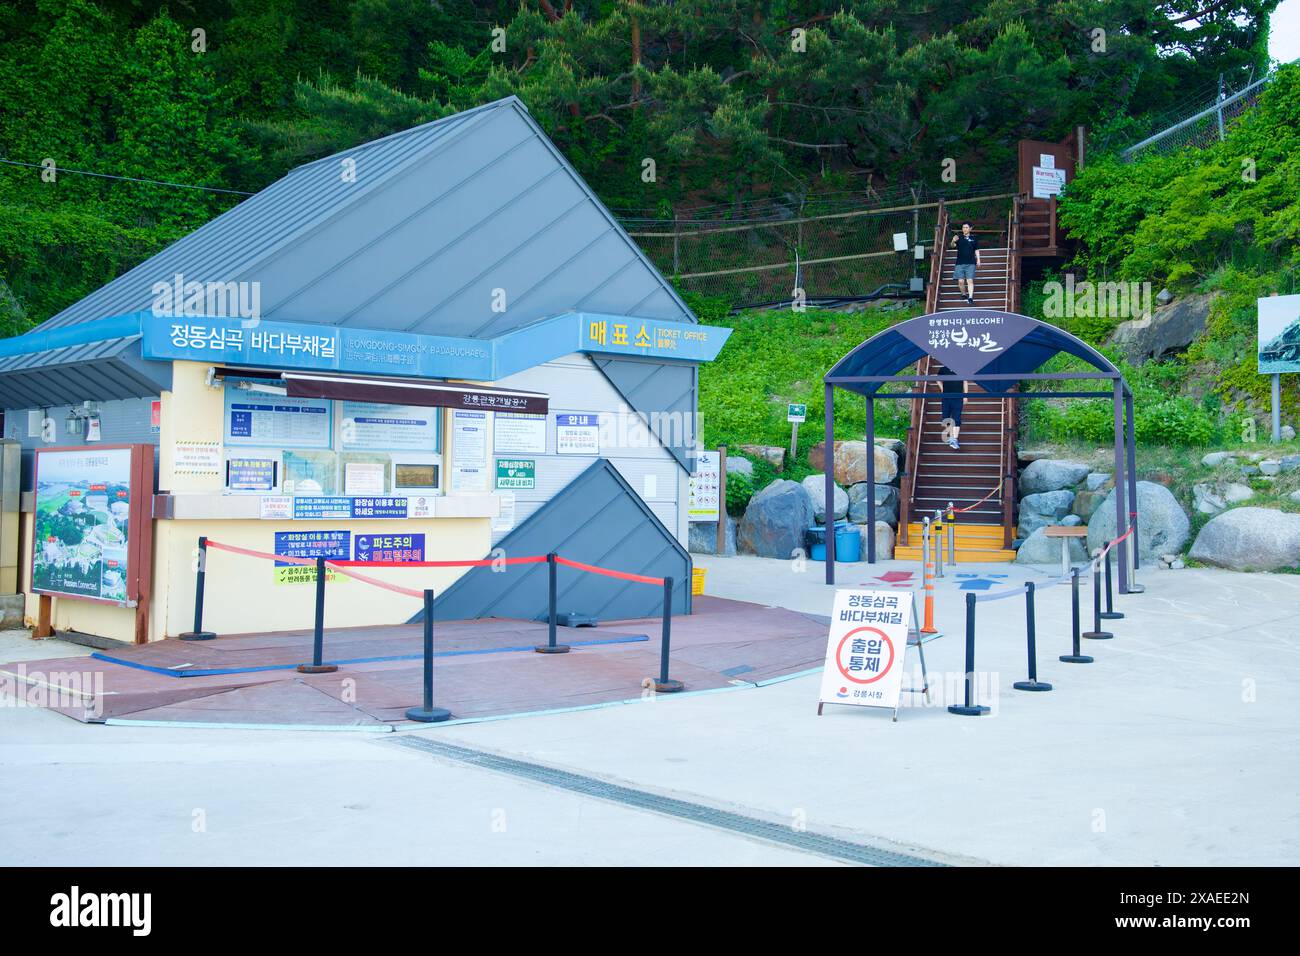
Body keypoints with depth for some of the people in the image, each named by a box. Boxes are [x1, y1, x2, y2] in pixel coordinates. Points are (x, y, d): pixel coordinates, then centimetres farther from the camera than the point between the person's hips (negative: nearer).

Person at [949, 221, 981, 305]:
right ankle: (964, 294, 23)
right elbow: (953, 245, -10)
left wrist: (978, 259, 4)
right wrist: (953, 241, -33)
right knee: (960, 281, -2)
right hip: (960, 263, 1)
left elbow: (976, 250, 12)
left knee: (970, 280, -9)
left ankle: (970, 298, -12)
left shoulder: (974, 238, 9)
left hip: (970, 263, -1)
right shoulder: (959, 238, 6)